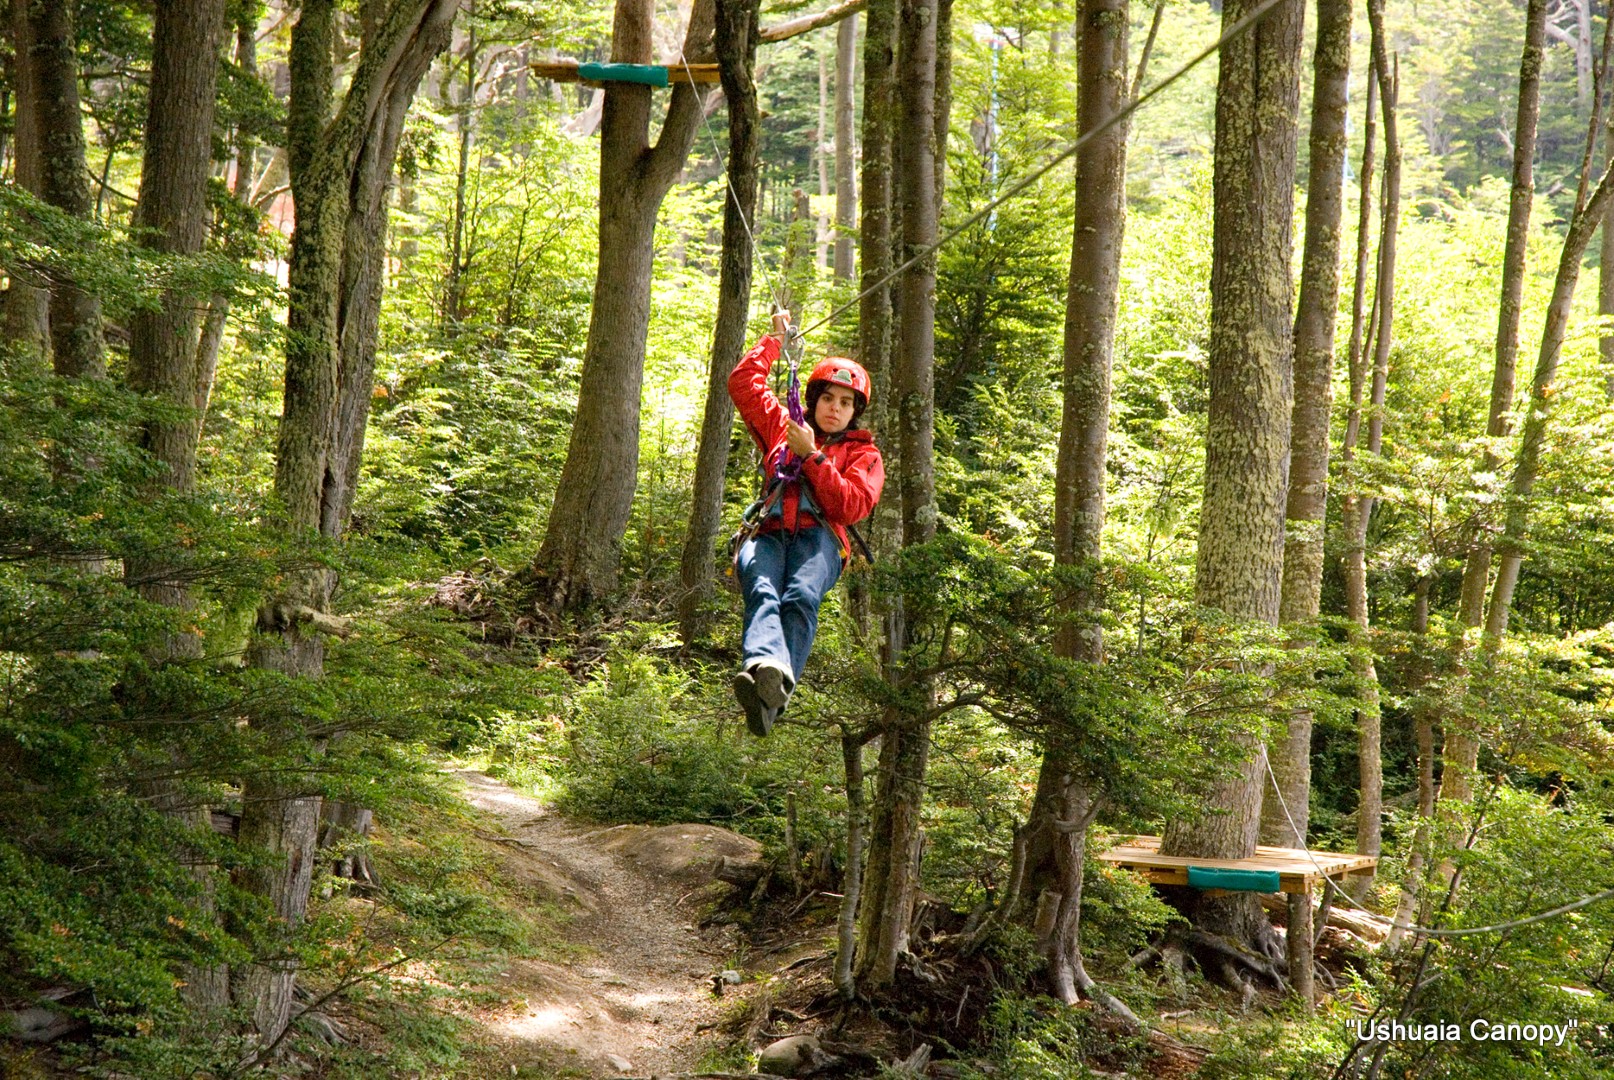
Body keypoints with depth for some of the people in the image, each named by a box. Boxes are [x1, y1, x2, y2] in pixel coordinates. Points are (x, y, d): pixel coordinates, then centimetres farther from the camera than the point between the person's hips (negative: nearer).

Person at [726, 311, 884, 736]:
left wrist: (811, 456, 0)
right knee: (762, 591, -34)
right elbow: (742, 382, 36)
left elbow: (851, 506, 3)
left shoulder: (863, 453, 22)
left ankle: (769, 700, -60)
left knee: (801, 597, -36)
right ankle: (766, 667, -65)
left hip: (819, 537, -2)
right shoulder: (782, 427, 32)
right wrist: (775, 339, 41)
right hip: (769, 534, 2)